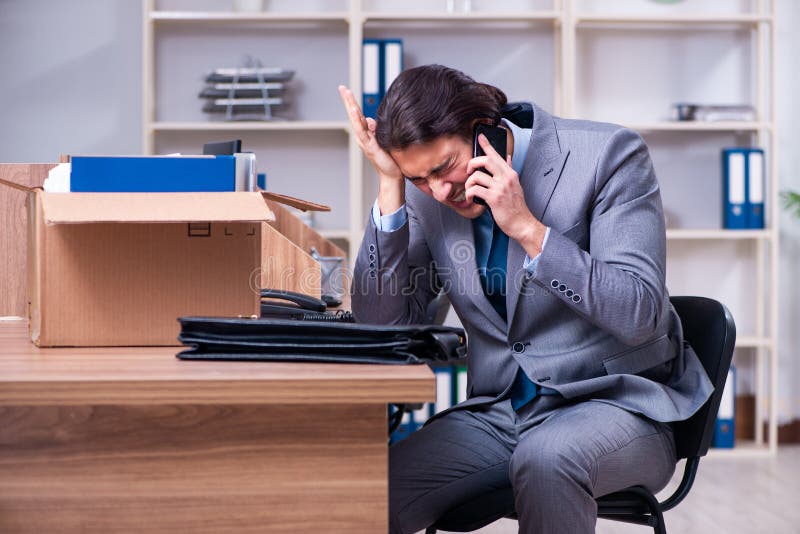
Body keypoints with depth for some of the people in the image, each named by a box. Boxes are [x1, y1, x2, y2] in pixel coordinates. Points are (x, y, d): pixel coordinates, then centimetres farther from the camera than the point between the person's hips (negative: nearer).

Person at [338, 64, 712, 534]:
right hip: (500, 414, 3)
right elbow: (383, 324, -2)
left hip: (615, 402, -3)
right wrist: (391, 186, -10)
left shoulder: (607, 154, -12)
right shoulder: (429, 195, 2)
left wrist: (527, 228, -24)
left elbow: (641, 315, -17)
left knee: (544, 457, -36)